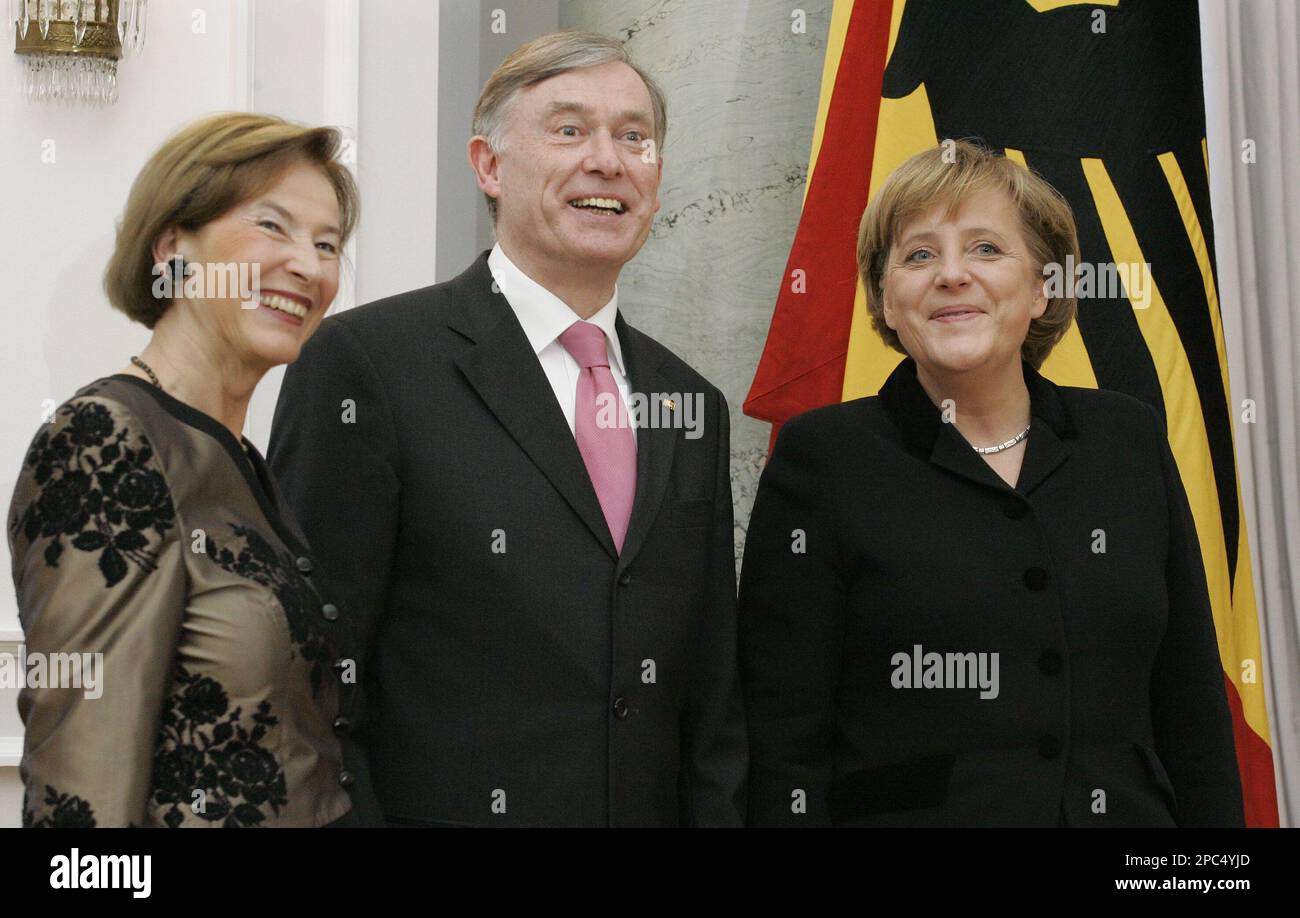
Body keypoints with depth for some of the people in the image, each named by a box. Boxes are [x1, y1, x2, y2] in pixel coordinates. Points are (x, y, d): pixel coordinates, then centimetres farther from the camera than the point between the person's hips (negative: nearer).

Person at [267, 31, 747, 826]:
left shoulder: (691, 403, 6)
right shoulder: (368, 361, -11)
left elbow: (710, 697, 7)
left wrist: (716, 812, 0)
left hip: (653, 805, 5)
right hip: (441, 804, -5)